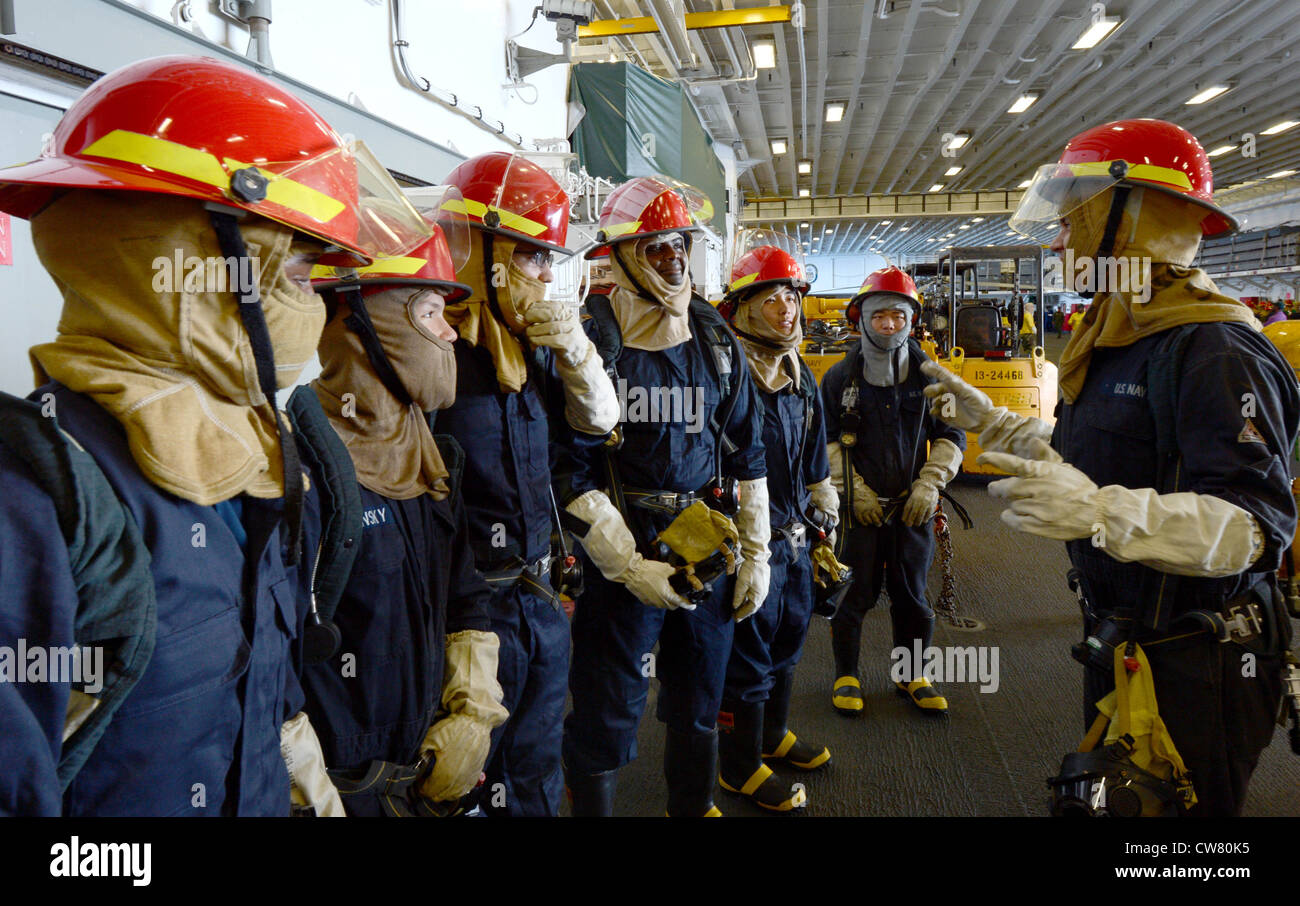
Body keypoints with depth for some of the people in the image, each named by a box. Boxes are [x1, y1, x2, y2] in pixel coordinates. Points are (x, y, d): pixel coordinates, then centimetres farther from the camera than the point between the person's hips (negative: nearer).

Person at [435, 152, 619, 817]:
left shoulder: (533, 340, 7)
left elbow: (599, 419, 15)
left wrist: (575, 348, -3)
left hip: (539, 594, 8)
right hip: (474, 605, -7)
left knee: (537, 775, 24)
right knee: (480, 784, 11)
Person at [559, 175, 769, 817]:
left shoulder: (717, 340, 7)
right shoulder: (589, 341, -9)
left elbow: (747, 453, 12)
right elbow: (571, 472, -12)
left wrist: (755, 553, 8)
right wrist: (630, 566, -15)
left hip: (711, 550, 5)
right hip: (624, 556, -5)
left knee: (700, 700, 19)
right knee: (607, 712, 5)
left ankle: (694, 804, 39)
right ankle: (591, 804, 27)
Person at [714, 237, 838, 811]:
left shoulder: (800, 375, 11)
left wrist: (822, 520, 21)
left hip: (794, 537, 9)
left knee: (788, 636, 22)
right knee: (747, 654, 4)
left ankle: (773, 735, 43)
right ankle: (740, 766, 23)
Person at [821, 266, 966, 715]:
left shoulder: (928, 374, 2)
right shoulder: (840, 376, 0)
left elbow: (951, 436, 9)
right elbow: (827, 441, 2)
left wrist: (929, 485, -2)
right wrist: (854, 489, -7)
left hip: (913, 505, 2)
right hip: (858, 505, -1)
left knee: (911, 593, 10)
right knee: (855, 592, 3)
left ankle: (910, 674, 28)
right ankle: (846, 674, 21)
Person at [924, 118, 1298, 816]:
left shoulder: (1214, 352, -23)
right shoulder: (1117, 336, 9)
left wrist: (1101, 511, -41)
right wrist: (988, 420, 17)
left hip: (1192, 666, -10)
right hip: (1122, 648, 10)